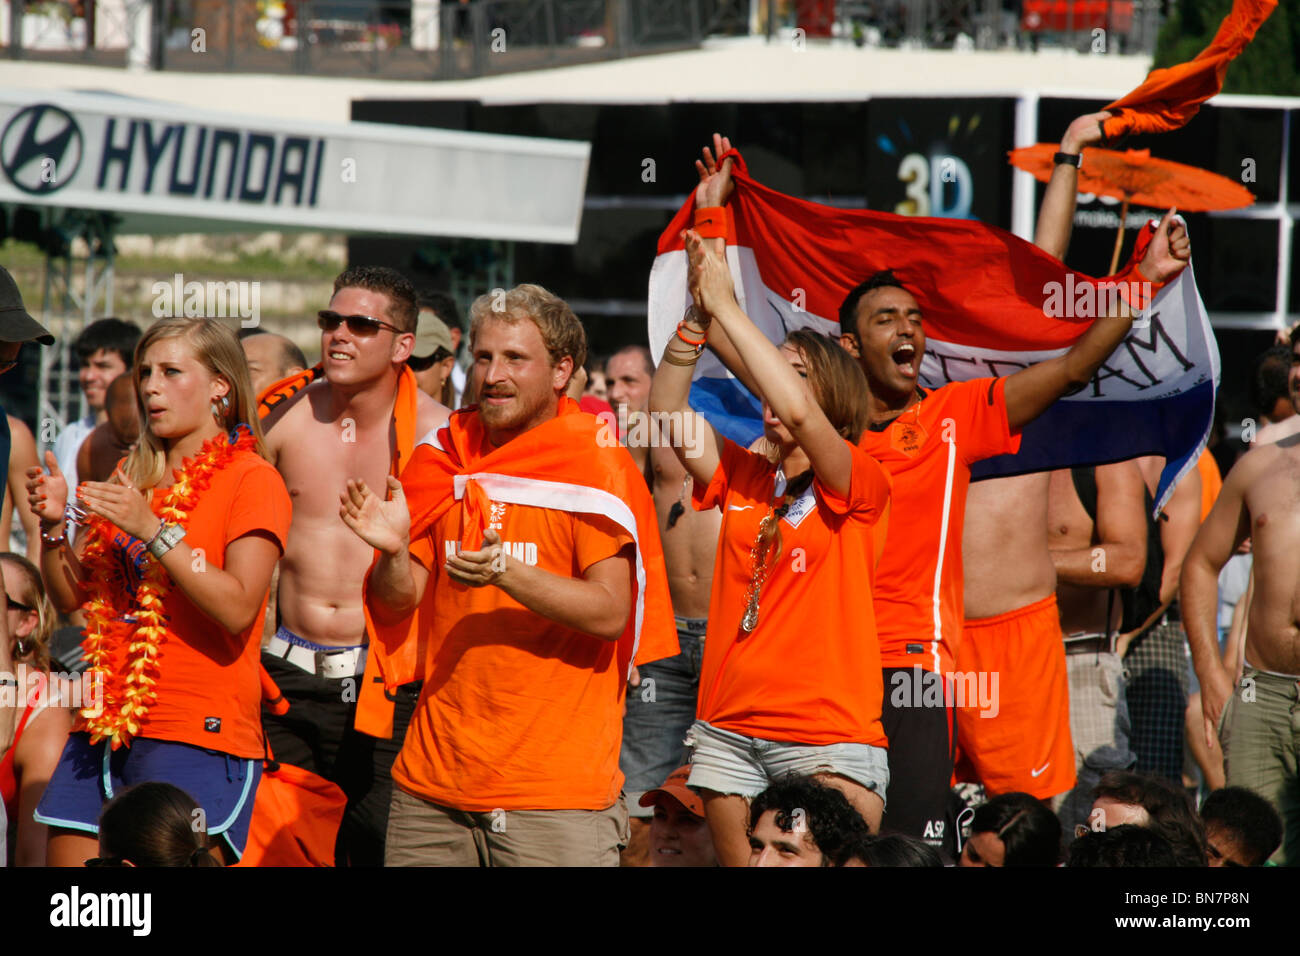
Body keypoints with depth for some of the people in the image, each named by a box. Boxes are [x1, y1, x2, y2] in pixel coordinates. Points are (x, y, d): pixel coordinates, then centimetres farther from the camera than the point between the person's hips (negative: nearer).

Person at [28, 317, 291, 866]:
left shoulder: (253, 480, -2)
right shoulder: (132, 476, 18)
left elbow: (238, 609, -16)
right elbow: (71, 596, 17)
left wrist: (152, 529, -19)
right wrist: (54, 526, -1)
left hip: (199, 738, -6)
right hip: (105, 731, 6)